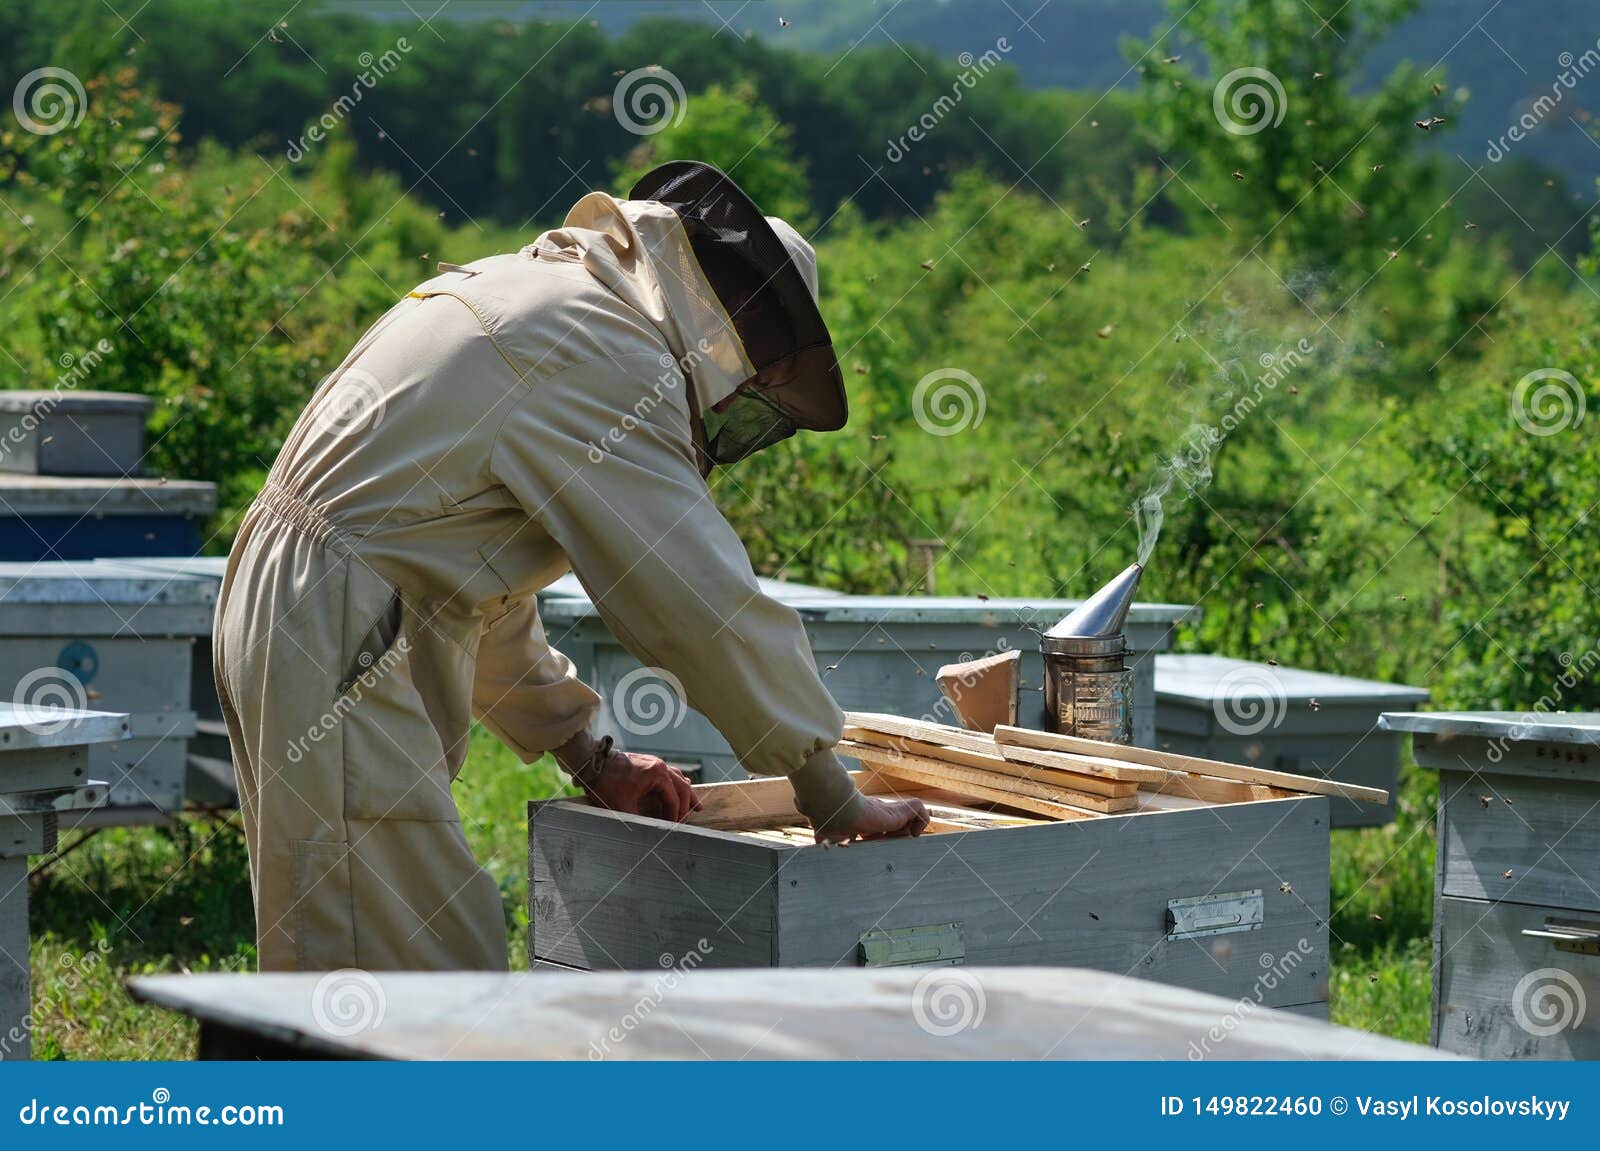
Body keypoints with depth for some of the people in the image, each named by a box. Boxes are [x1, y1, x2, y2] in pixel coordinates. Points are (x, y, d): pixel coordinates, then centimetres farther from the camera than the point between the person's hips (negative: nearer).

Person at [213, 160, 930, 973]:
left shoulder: (527, 292, 19)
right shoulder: (608, 353, -12)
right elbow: (706, 601, -14)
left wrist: (587, 756, 23)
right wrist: (835, 801, -6)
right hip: (339, 652, -11)